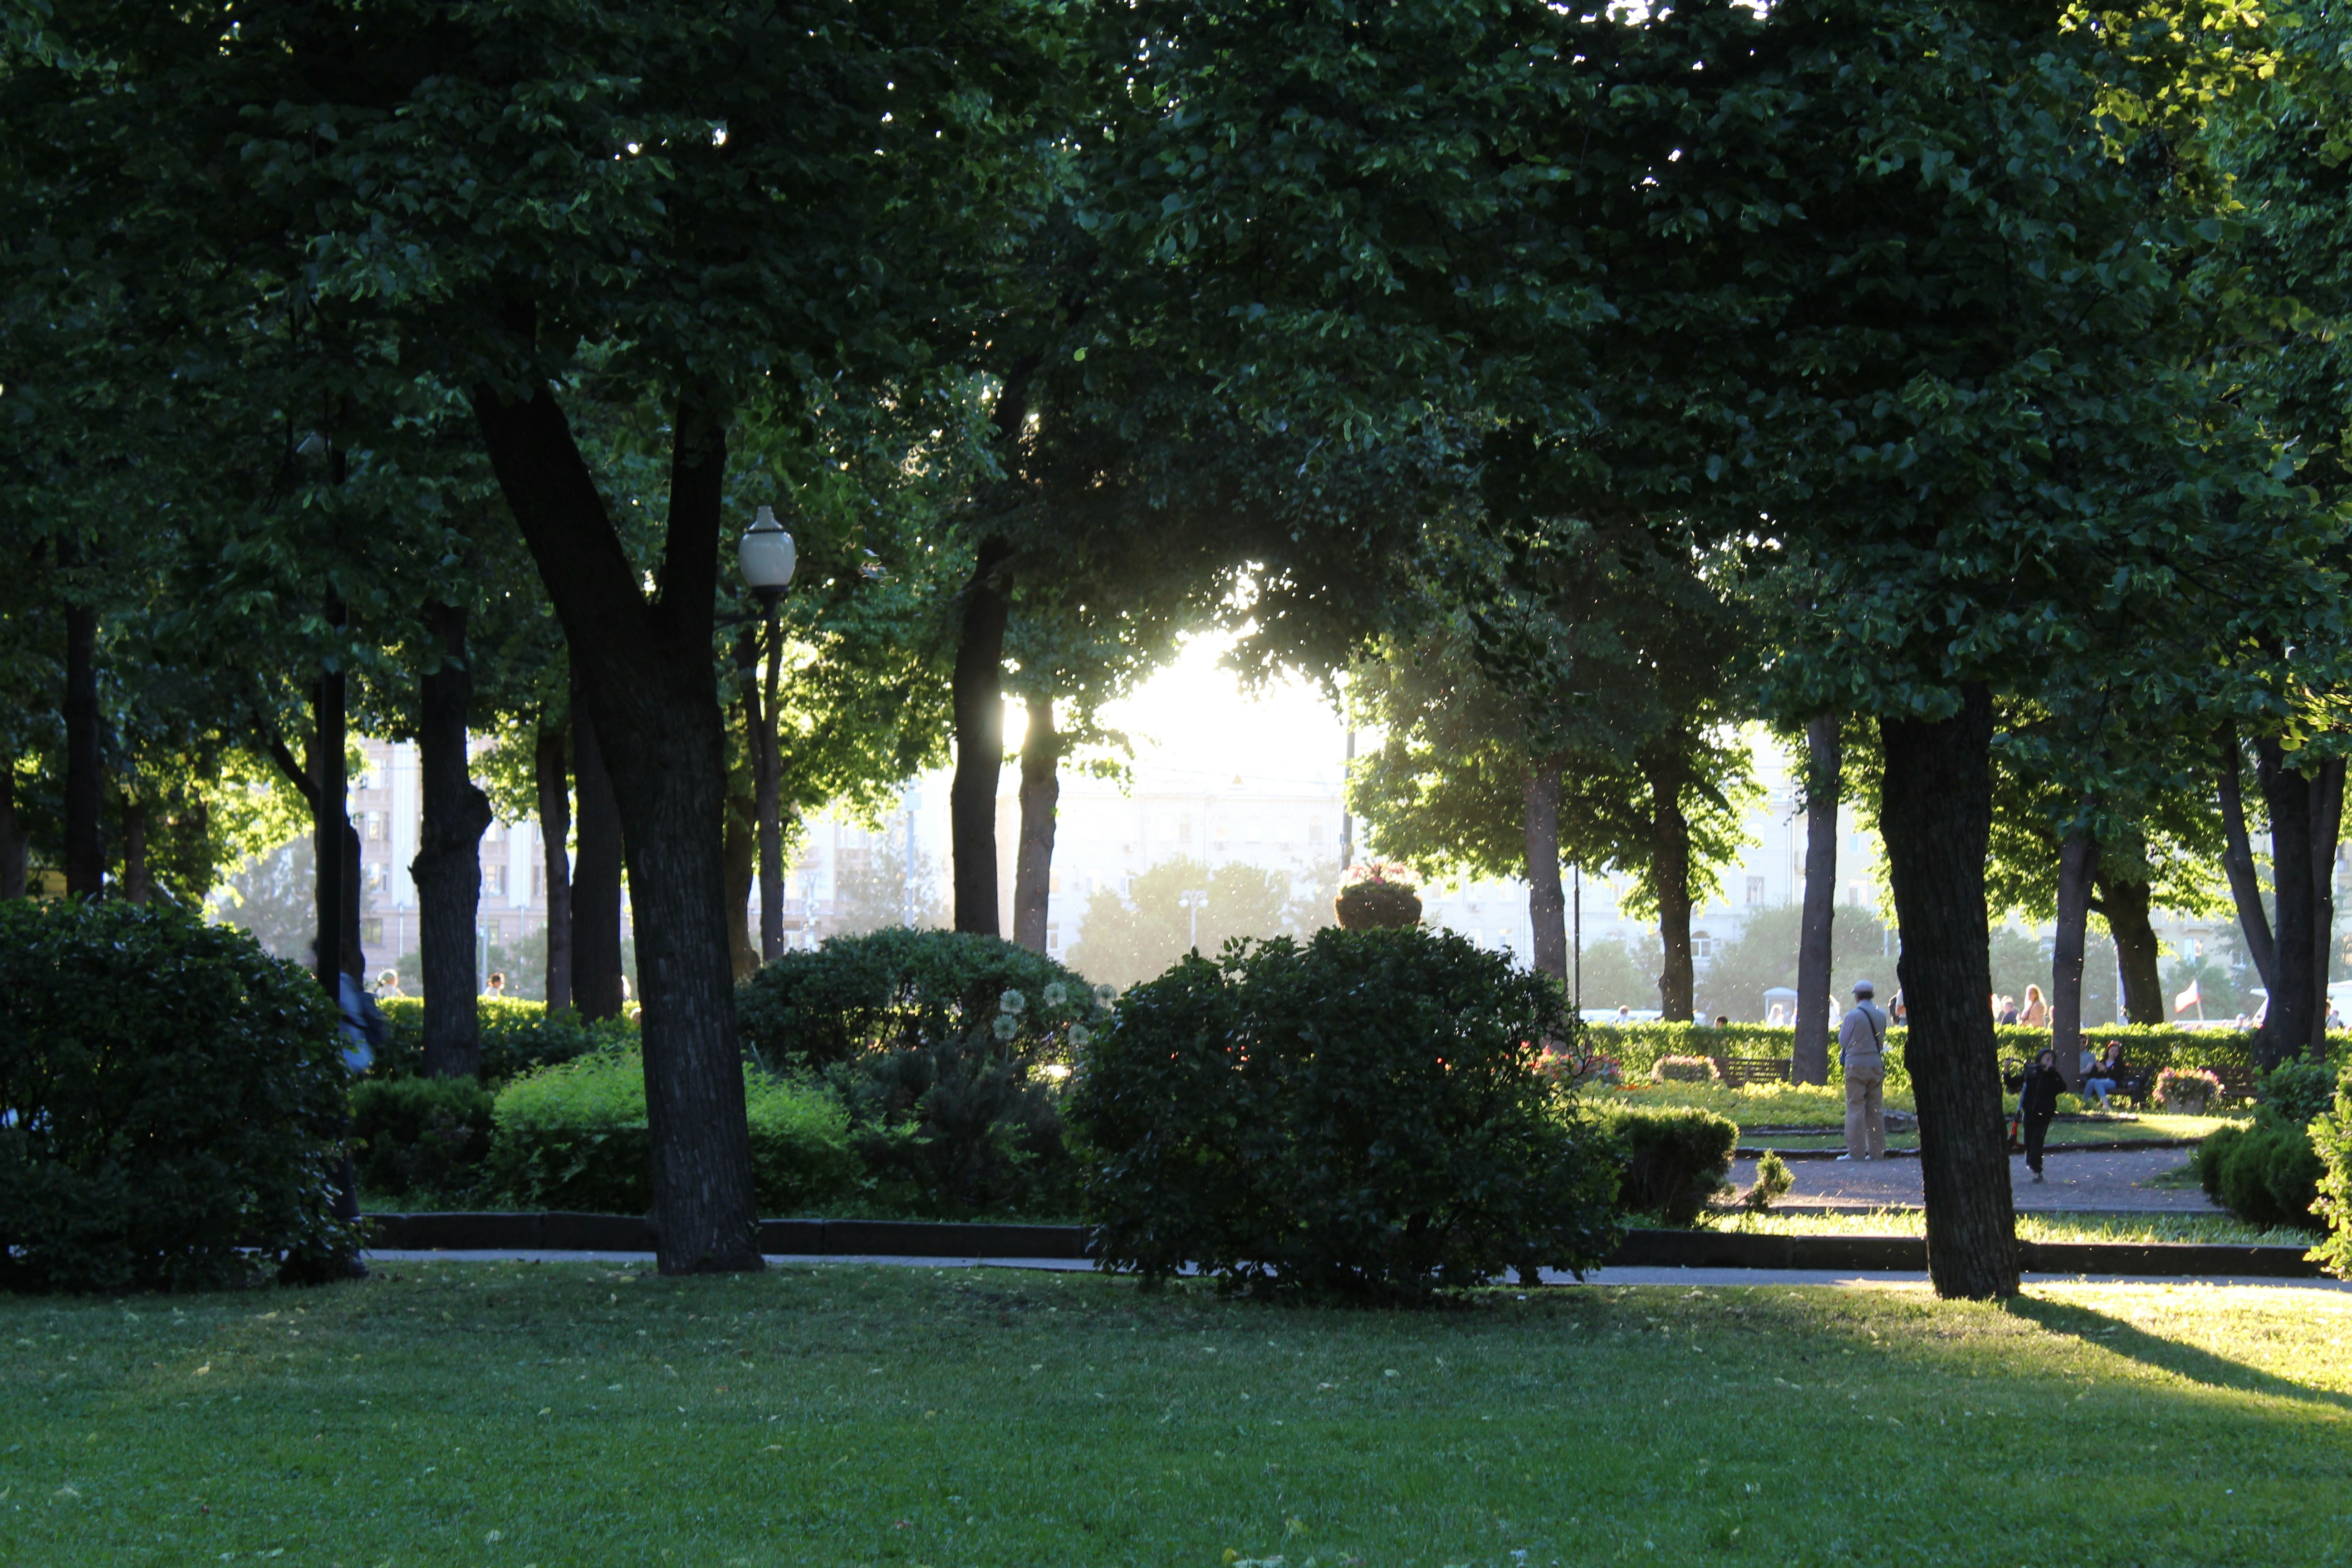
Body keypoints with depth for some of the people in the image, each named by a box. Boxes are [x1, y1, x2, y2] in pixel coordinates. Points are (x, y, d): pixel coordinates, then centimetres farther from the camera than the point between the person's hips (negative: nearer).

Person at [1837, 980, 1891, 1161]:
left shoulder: (1853, 1016, -11)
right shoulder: (1881, 1016, 5)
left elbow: (1843, 1041, -3)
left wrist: (1842, 1029, 15)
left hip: (1856, 1065, -5)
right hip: (1876, 1064, 5)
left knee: (1856, 1108, -3)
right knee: (1876, 1109, 9)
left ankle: (1856, 1151, -6)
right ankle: (1877, 1151, 10)